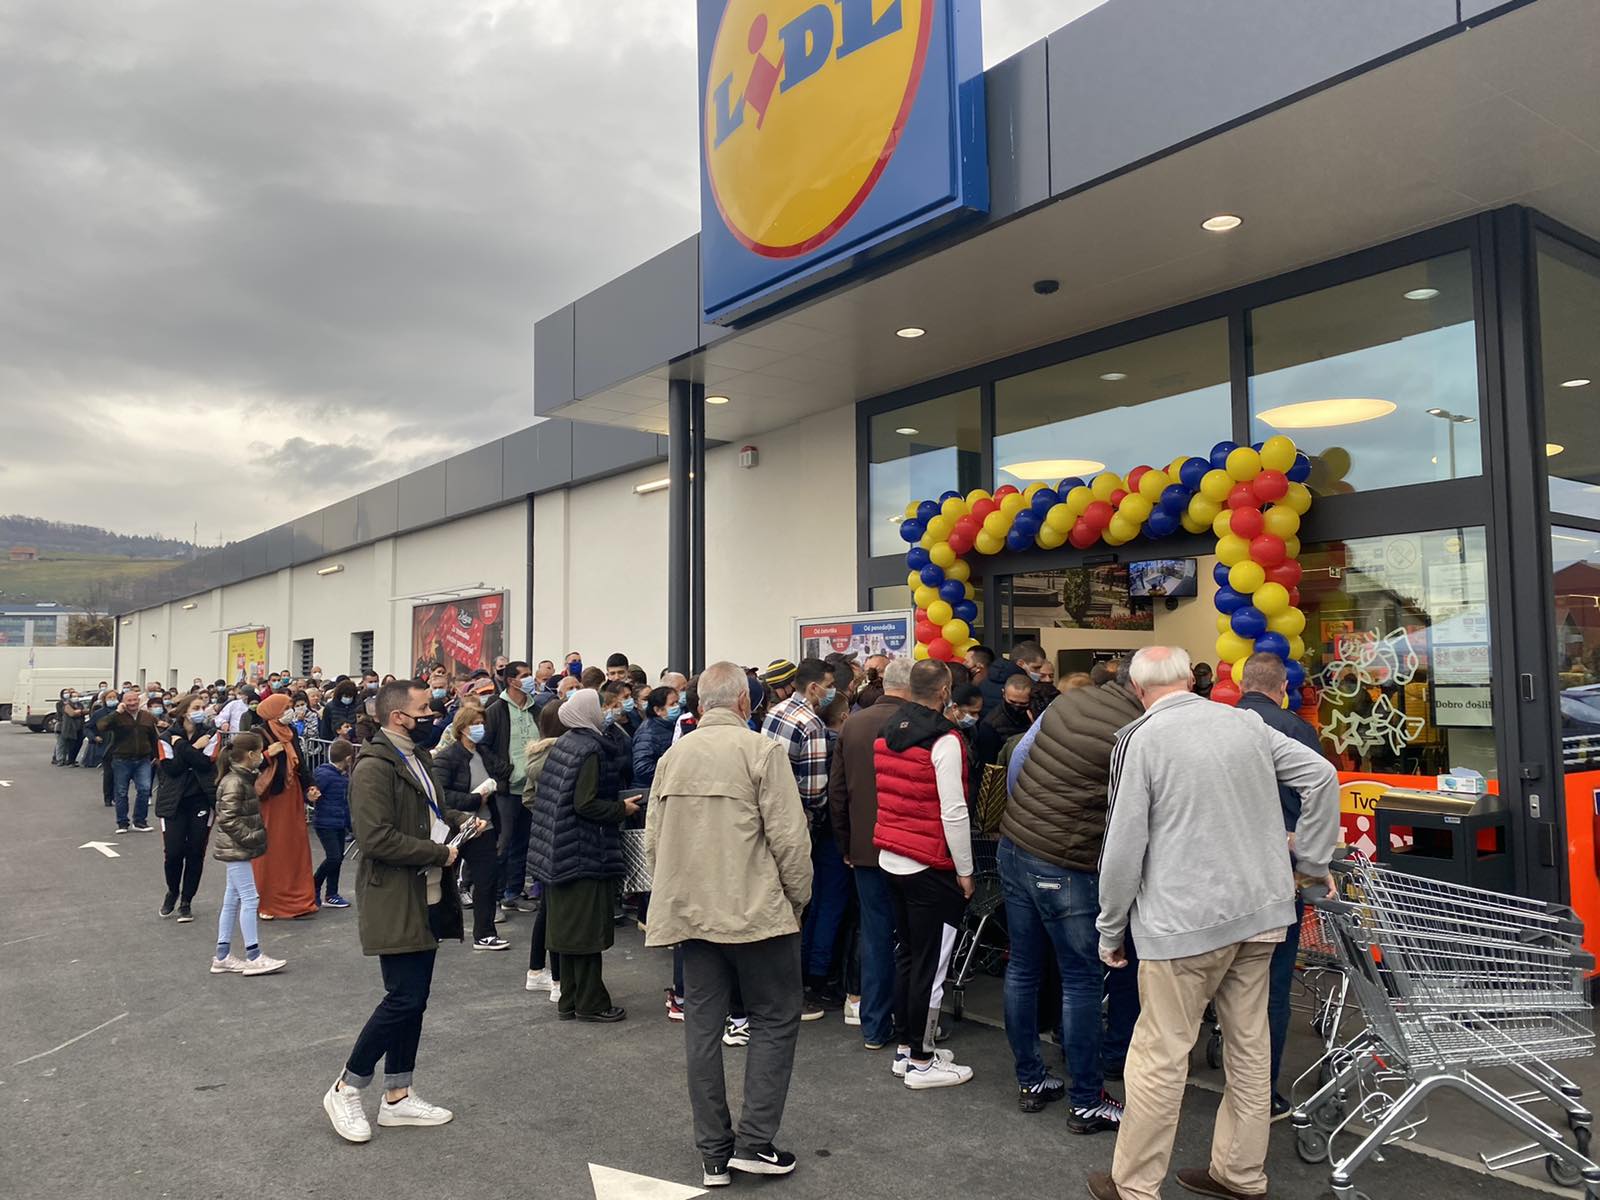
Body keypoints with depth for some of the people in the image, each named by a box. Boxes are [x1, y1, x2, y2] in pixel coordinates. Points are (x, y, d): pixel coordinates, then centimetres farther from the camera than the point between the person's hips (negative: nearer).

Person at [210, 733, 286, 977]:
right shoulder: (234, 782, -18)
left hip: (237, 849, 10)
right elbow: (228, 819, -22)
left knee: (232, 900, 13)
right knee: (249, 899, -6)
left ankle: (223, 956, 19)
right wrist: (251, 837, -19)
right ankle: (254, 957, -2)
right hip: (236, 849, -10)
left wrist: (258, 834, 14)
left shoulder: (243, 778, 12)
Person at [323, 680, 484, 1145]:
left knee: (413, 1000, 14)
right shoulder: (374, 767, -18)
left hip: (427, 899, 9)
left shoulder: (418, 757, 11)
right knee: (404, 999, -6)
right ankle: (346, 1089, 13)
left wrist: (460, 819, 7)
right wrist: (440, 853, -19)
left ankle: (397, 1097, 25)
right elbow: (376, 838, -25)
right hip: (395, 902, -9)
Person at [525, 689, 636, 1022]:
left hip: (561, 850, 9)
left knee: (568, 926, 14)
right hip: (587, 852, -9)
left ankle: (570, 1000, 22)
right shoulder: (591, 750, -16)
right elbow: (585, 804, -22)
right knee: (588, 928, 0)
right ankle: (590, 1002, 8)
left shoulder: (561, 745, 9)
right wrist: (622, 809, -10)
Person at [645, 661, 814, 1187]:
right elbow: (789, 837, -13)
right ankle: (755, 1142, 8)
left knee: (703, 1027, 11)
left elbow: (653, 840, 10)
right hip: (755, 909, -5)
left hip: (689, 912, 6)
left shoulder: (671, 756, 6)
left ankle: (713, 1153, 18)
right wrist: (798, 898, 1)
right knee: (775, 1019, 9)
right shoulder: (761, 750, -11)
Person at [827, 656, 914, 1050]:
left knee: (875, 933, 11)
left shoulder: (852, 724, 3)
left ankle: (875, 1028, 17)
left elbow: (836, 791, 8)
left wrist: (846, 843, 16)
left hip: (865, 849, 4)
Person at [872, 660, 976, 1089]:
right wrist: (965, 870, -9)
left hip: (891, 857, 8)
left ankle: (906, 1045, 27)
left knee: (908, 953, 17)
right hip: (931, 866, -8)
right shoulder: (944, 740, -16)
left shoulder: (886, 734, 8)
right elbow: (953, 812, -18)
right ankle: (921, 1061, 10)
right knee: (931, 963, 2)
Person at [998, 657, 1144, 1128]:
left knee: (1022, 971, 15)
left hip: (1013, 846, 8)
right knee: (1083, 983, 7)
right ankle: (1086, 1103, 19)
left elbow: (1017, 762, 13)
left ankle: (1030, 1082, 30)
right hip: (1066, 869, -7)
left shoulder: (1068, 700, 4)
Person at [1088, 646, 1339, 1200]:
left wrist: (1111, 928, 0)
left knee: (1159, 1056, 3)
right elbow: (1322, 776, 7)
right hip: (1260, 909, 6)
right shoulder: (1246, 722, 5)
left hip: (1184, 919, -6)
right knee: (1249, 1045, 16)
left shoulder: (1140, 740, -11)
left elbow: (1124, 846, -11)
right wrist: (1313, 861, 14)